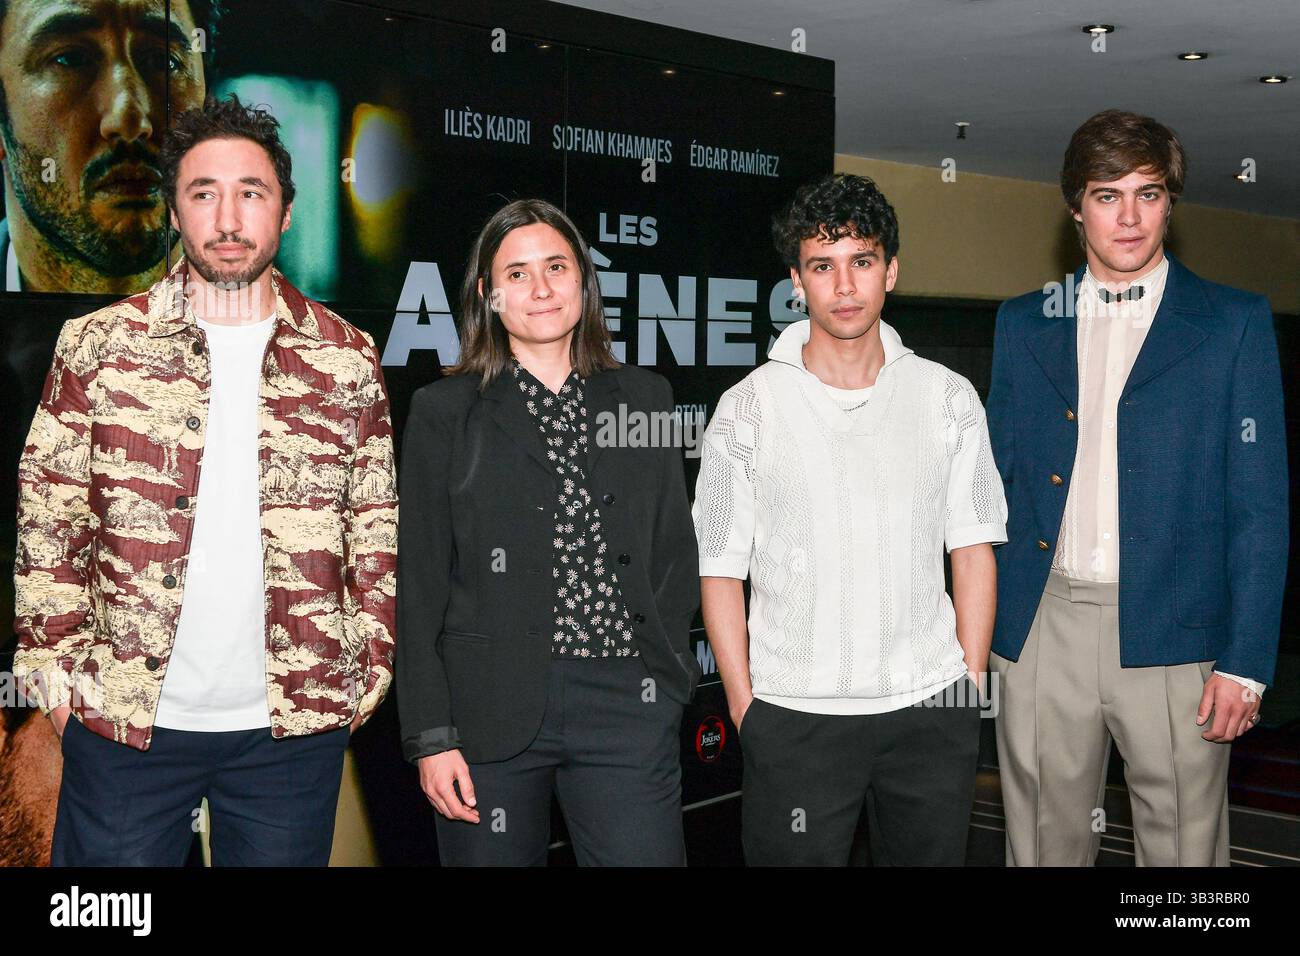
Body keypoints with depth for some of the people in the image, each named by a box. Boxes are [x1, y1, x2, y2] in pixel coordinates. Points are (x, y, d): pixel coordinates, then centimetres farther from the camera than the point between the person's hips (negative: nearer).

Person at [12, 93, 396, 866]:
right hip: (124, 718, 0)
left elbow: (378, 533, 7)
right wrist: (60, 667, -2)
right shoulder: (98, 345, 1)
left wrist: (370, 671, 4)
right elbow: (48, 522, 3)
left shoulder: (348, 359, 4)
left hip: (295, 725, 1)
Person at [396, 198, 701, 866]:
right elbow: (419, 583, 1)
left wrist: (665, 673, 4)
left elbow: (675, 552, 14)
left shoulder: (643, 398, 11)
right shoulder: (445, 411, 3)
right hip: (490, 708, -1)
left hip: (627, 706, 2)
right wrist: (430, 734, -5)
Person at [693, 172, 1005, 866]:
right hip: (793, 719, -2)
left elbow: (972, 549, 7)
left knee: (933, 856, 11)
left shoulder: (948, 399, 4)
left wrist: (970, 686, 2)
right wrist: (744, 709, -4)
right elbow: (720, 572, 0)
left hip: (930, 711, 2)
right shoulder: (748, 409, -1)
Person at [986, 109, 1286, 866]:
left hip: (1173, 635, -2)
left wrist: (1246, 660, -8)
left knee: (1184, 849, 6)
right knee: (1044, 844, 11)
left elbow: (1261, 505, -1)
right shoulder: (1024, 323, 11)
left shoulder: (1235, 323, 2)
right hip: (1042, 628, 2)